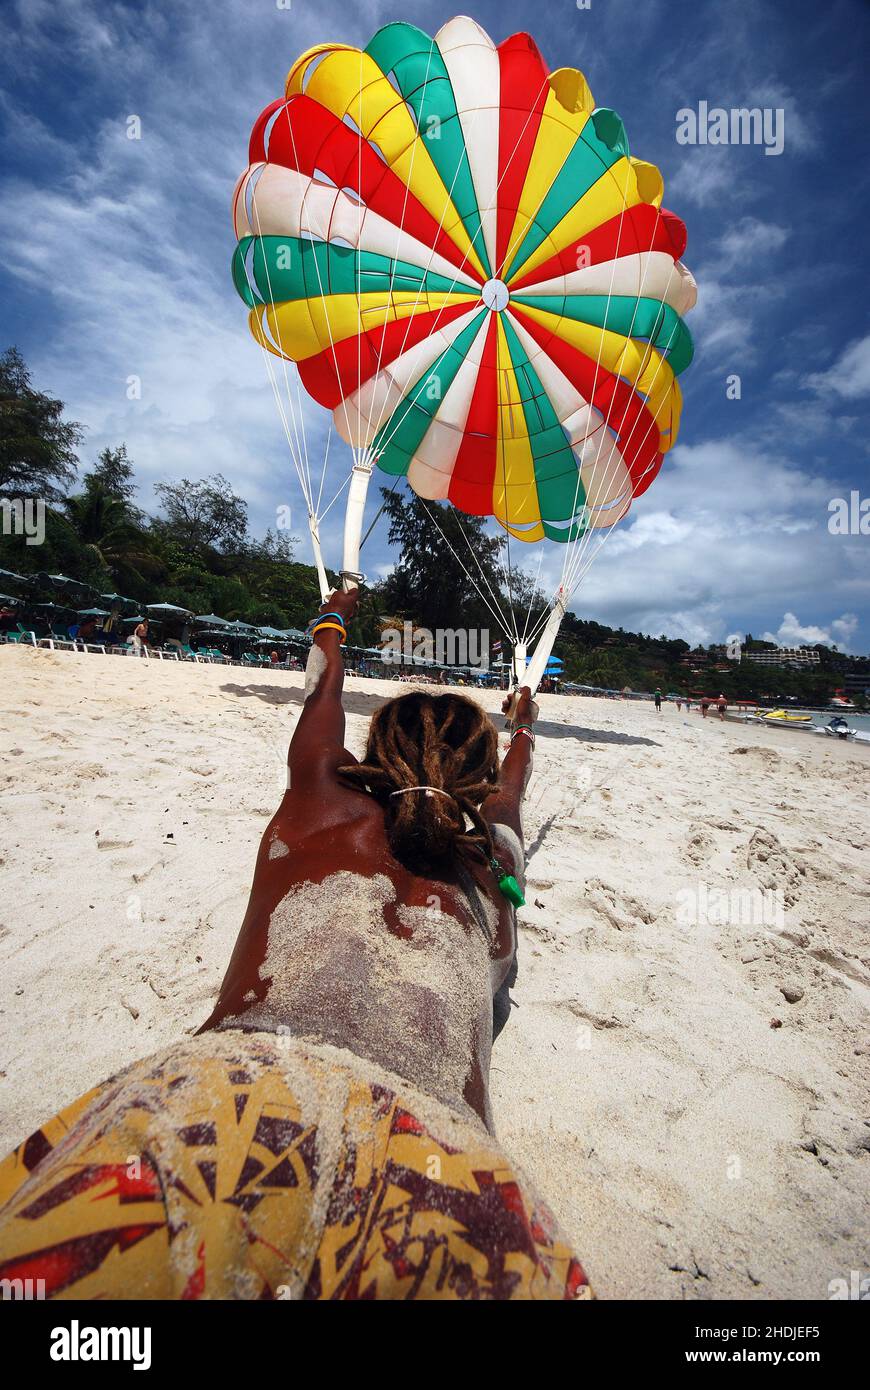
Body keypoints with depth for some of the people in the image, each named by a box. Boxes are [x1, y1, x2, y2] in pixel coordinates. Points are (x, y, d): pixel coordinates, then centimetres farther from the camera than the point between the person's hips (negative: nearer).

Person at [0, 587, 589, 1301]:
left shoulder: (318, 807, 21)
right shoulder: (494, 863, 27)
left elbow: (322, 705, 44)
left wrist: (332, 626, 68)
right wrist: (524, 727, 79)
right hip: (443, 1165, 1)